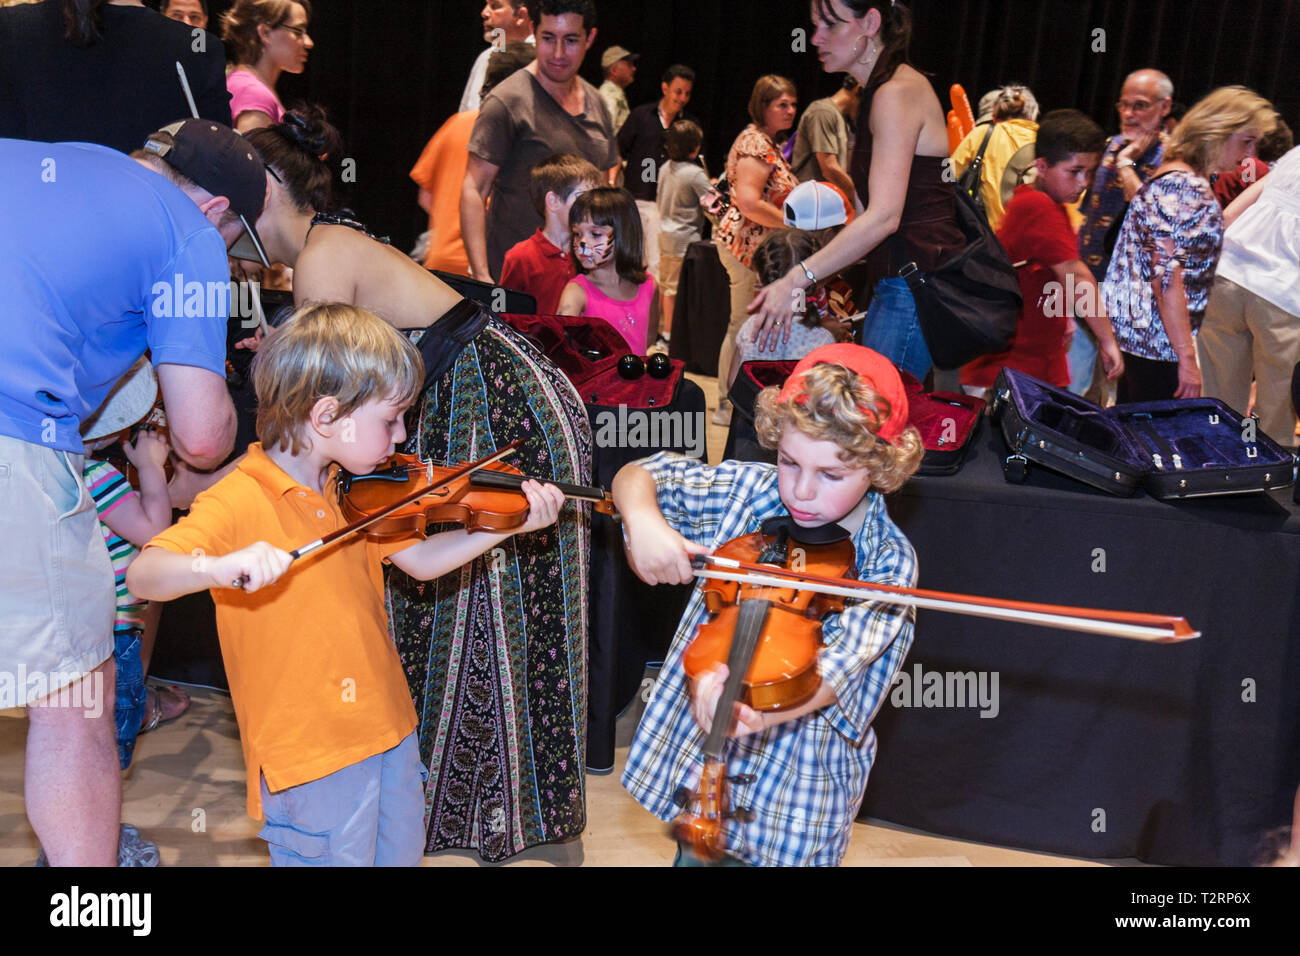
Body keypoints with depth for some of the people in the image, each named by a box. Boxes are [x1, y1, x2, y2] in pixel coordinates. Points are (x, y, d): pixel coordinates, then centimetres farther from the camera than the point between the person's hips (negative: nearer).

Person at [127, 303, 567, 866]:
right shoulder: (239, 502, -19)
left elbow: (420, 561, 10)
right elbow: (143, 575, -28)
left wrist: (510, 524, 1)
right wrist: (216, 567, -49)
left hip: (387, 723, 7)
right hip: (310, 752, -7)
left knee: (402, 852, 21)